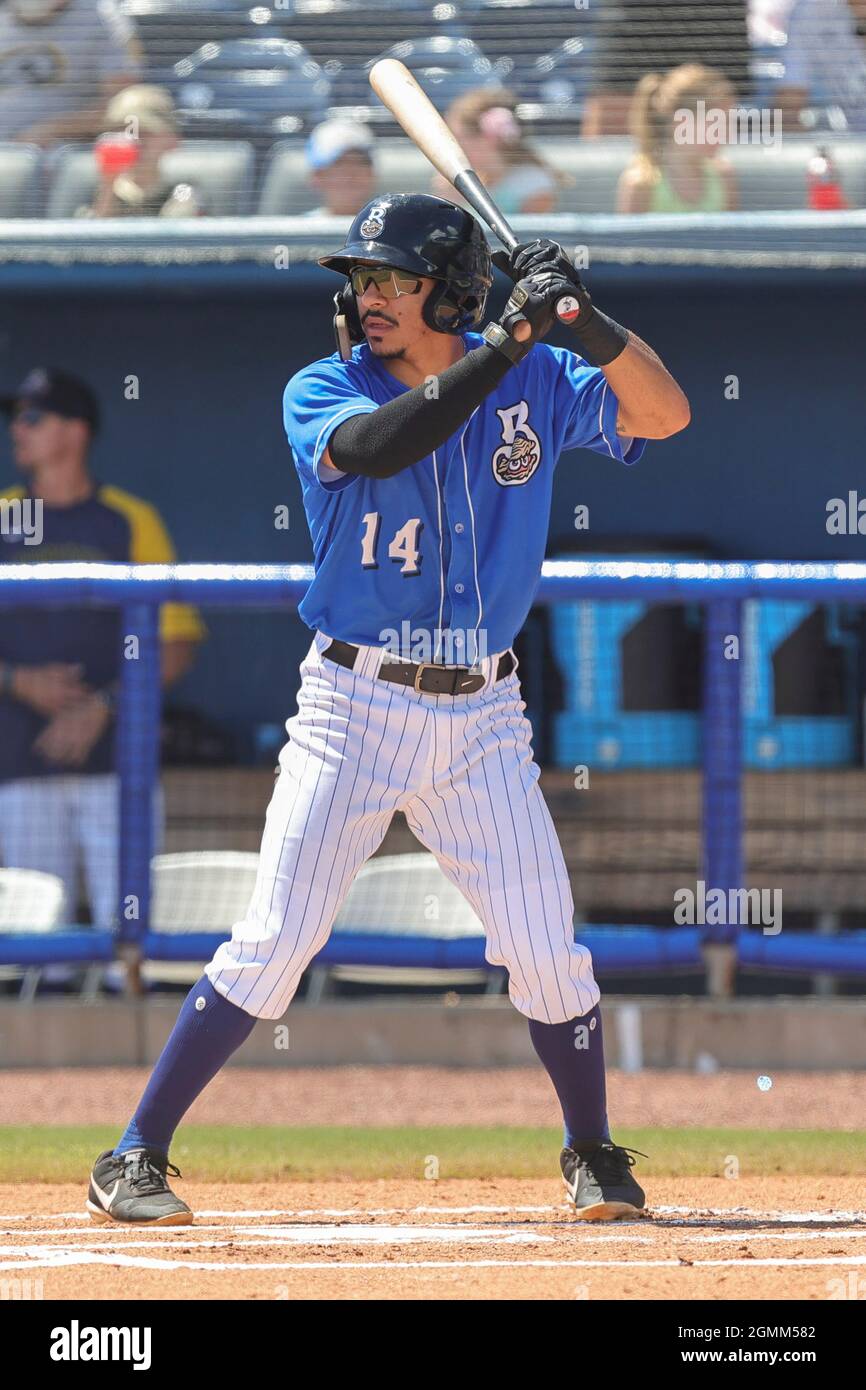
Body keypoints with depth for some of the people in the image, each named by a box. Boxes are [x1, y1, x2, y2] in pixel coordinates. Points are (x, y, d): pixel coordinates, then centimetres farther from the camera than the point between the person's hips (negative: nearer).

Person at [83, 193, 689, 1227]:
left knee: (546, 949, 0)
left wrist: (583, 319, -22)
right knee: (274, 943, -9)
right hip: (353, 705, -2)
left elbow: (663, 414, -7)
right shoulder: (322, 394, -5)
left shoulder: (535, 382, 2)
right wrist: (506, 344, -28)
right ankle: (135, 1159, -3)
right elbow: (378, 446, -26)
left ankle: (593, 1155, 21)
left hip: (482, 715, 2)